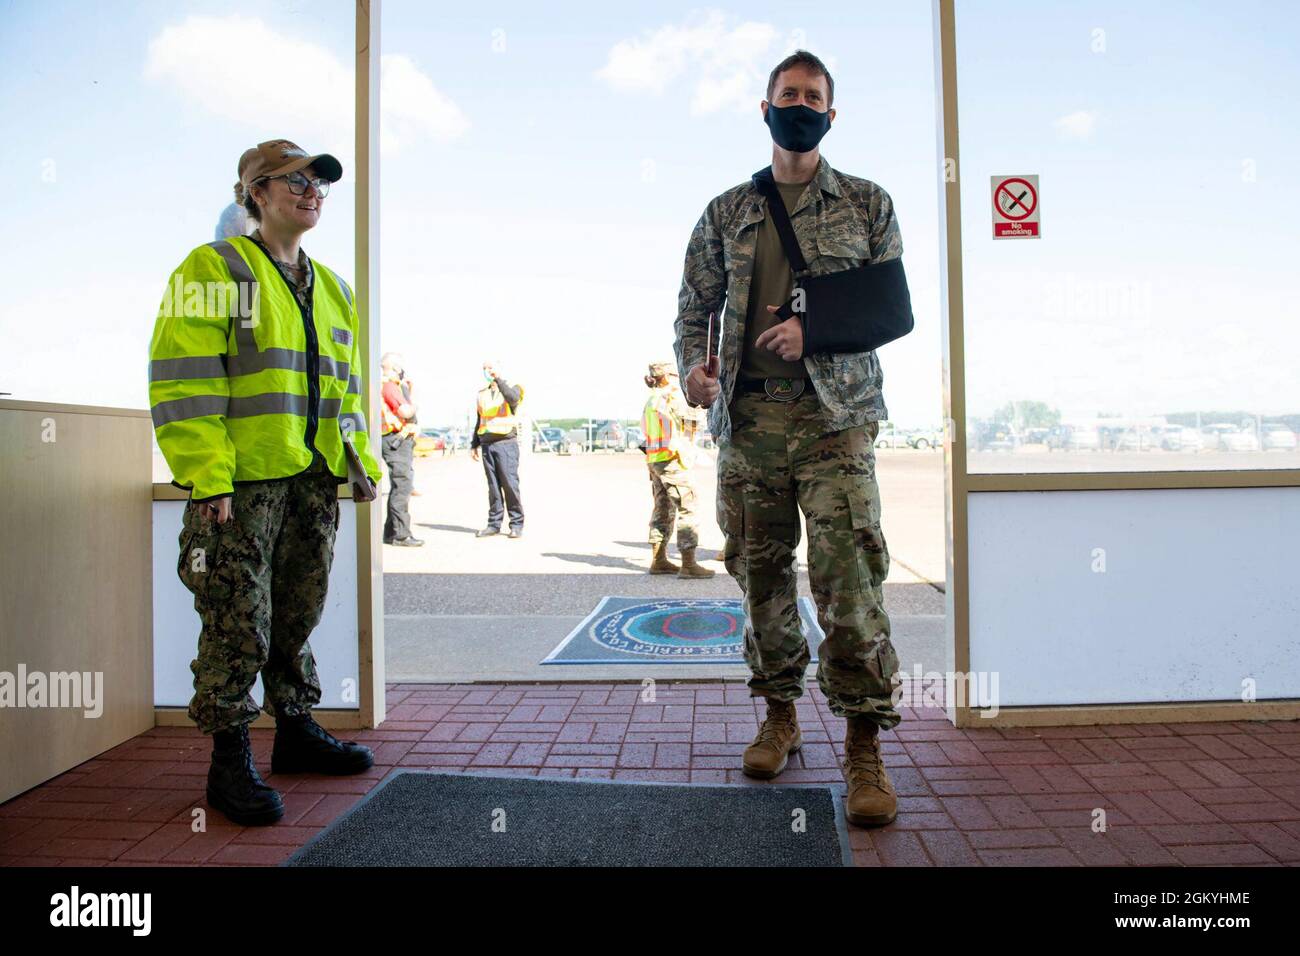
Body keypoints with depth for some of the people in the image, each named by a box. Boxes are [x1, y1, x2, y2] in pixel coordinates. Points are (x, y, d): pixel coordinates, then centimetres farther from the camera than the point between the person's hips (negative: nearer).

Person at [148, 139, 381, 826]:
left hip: (315, 483, 6)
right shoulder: (212, 270, -2)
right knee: (239, 626, -1)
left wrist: (360, 462, 14)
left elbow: (346, 388, 22)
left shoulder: (331, 289, 18)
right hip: (239, 483, -6)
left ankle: (297, 731, 29)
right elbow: (182, 382, -10)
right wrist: (206, 474, -17)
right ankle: (230, 761, 13)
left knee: (299, 617, 15)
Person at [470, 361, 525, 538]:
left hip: (506, 443, -5)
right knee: (493, 486, 4)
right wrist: (474, 445, 19)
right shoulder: (482, 393, 18)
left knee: (510, 484, -8)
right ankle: (494, 524, 8)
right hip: (487, 444, 5)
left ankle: (517, 525, -2)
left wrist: (498, 379, -24)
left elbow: (512, 398, -23)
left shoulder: (512, 387, 3)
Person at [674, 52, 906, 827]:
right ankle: (780, 716, 25)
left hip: (835, 416, -2)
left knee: (850, 580, -10)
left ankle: (865, 748, 0)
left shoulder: (868, 204, 11)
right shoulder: (727, 212, 15)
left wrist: (817, 332, -11)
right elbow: (695, 307, 12)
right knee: (762, 575, 8)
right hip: (749, 418, 3)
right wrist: (693, 365, -9)